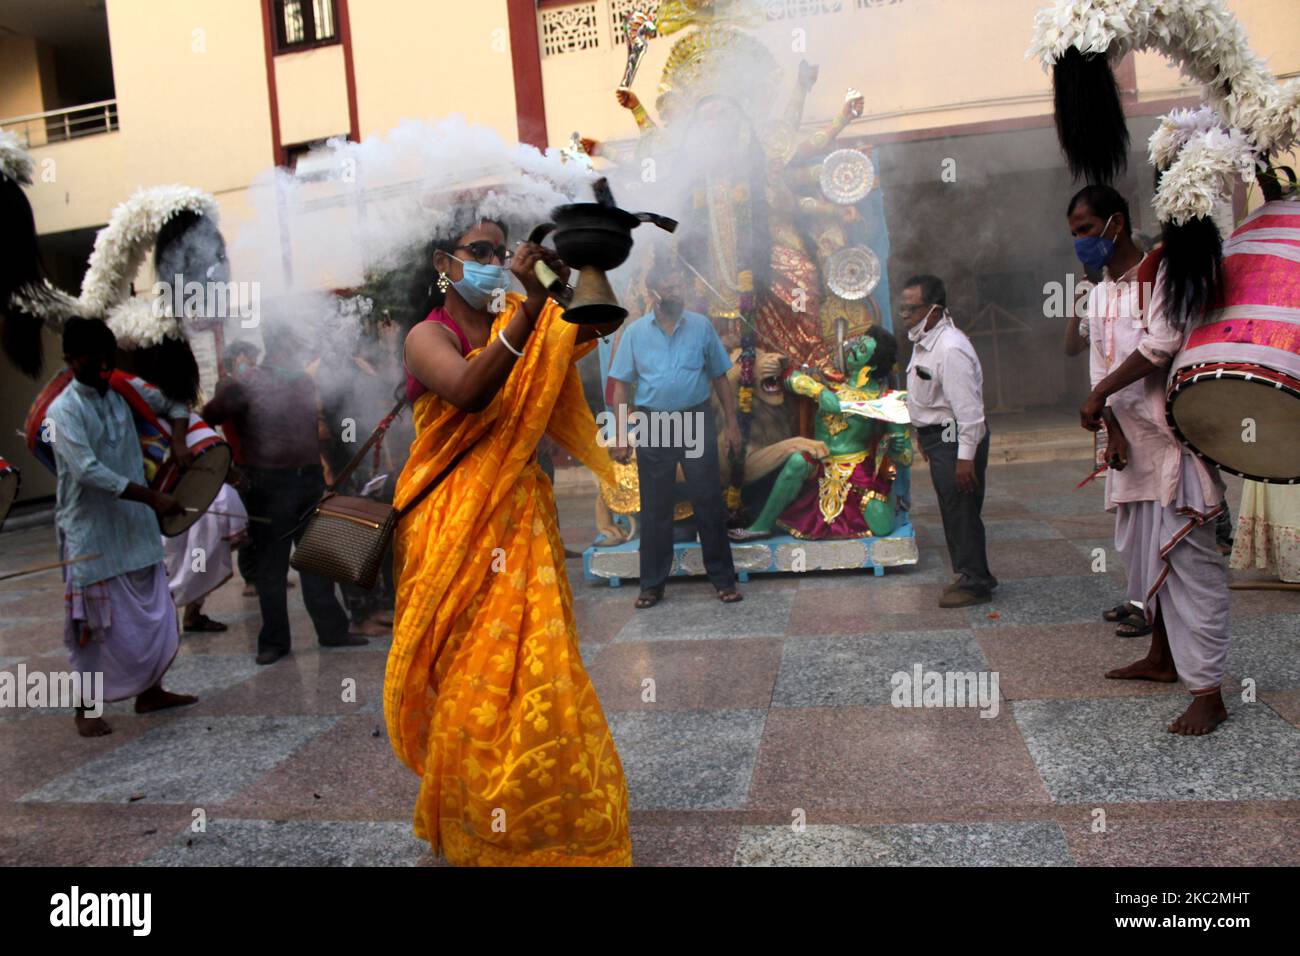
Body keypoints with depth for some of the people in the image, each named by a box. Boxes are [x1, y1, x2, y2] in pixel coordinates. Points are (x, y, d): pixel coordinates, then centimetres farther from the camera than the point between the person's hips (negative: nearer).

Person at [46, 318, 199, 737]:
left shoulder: (125, 392, 5)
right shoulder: (64, 410, -13)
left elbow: (172, 404, 20)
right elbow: (88, 470, -24)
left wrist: (178, 441, -1)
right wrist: (152, 497, -28)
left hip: (135, 524, 6)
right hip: (91, 529, -6)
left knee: (152, 609, 13)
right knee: (95, 620, 1)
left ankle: (149, 691, 28)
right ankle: (86, 707, 17)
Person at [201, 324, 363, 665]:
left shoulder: (304, 381, 9)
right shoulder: (246, 385, -8)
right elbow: (207, 419, -6)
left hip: (310, 480, 5)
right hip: (269, 485, -5)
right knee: (271, 565, 5)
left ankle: (332, 630, 22)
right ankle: (273, 641, 16)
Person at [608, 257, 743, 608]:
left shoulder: (702, 326, 3)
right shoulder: (635, 332, 2)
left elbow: (719, 377, 8)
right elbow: (621, 385, 2)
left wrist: (731, 422, 3)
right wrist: (621, 436, -4)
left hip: (697, 421, 0)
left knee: (709, 503, 3)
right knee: (654, 509, 7)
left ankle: (723, 579, 13)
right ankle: (652, 584, 17)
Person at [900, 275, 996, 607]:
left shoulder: (950, 349, -23)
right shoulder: (924, 343, 9)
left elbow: (968, 408, -25)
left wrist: (965, 457, -25)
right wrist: (924, 437, 23)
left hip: (956, 439, -10)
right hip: (937, 437, 10)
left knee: (962, 511, -1)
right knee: (952, 510, 17)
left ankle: (975, 583, 12)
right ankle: (969, 575, 31)